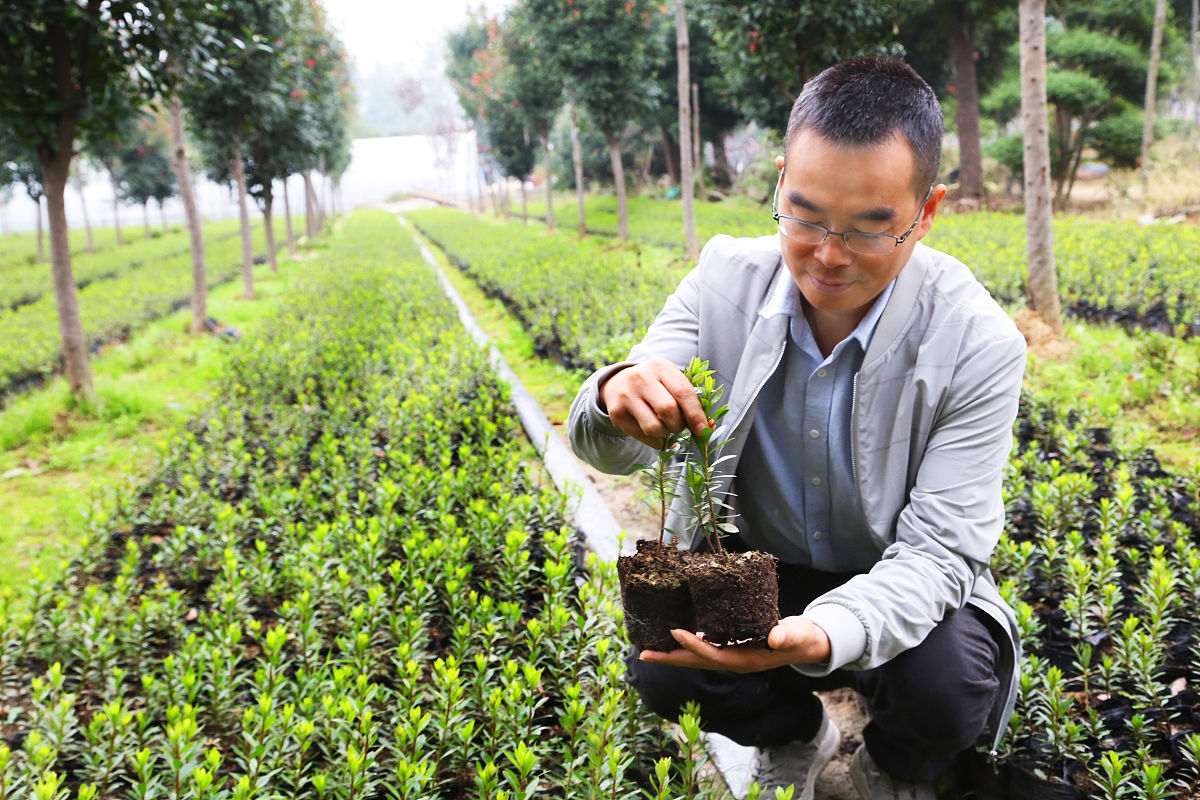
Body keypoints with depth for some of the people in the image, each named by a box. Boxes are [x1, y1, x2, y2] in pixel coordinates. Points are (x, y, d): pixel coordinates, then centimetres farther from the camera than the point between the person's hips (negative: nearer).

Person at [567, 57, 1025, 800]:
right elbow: (613, 450, -13)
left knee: (948, 691, -31)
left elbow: (939, 552, -24)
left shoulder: (979, 345, -22)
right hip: (751, 569, 2)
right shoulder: (726, 280, -14)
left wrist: (823, 635, -45)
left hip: (896, 593, -1)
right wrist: (617, 398, -40)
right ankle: (796, 735, 13)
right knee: (660, 668, -24)